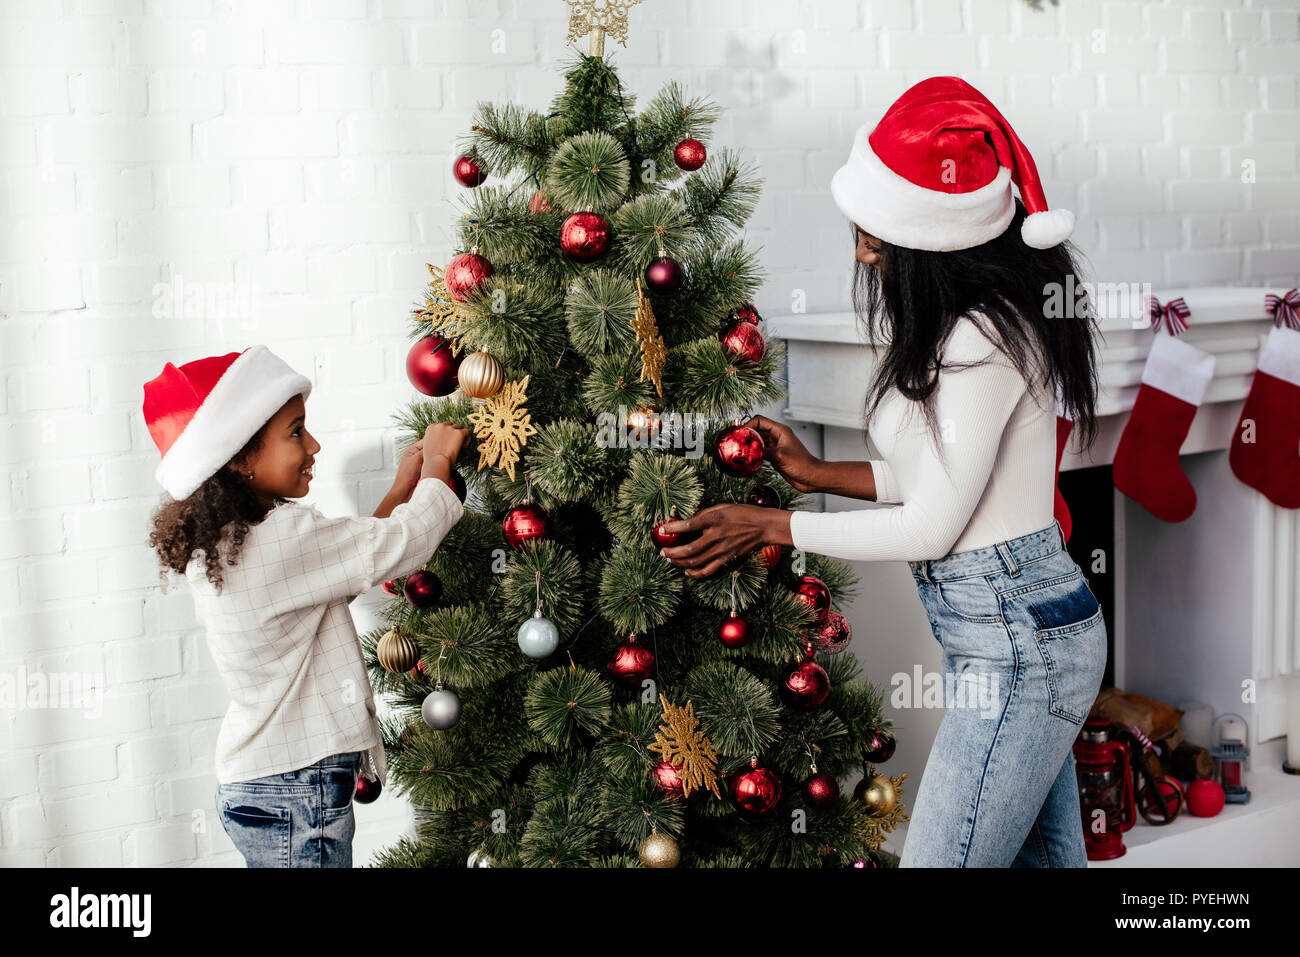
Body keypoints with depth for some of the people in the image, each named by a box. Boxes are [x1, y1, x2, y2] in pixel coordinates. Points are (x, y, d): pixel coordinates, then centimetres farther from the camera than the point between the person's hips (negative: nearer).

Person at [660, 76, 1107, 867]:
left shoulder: (980, 342, -22)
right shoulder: (983, 316, 9)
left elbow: (932, 526, -17)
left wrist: (772, 526, -9)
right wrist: (819, 473, 15)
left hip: (1015, 647, -10)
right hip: (1034, 629, 10)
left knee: (940, 857, -4)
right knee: (1050, 856, 19)